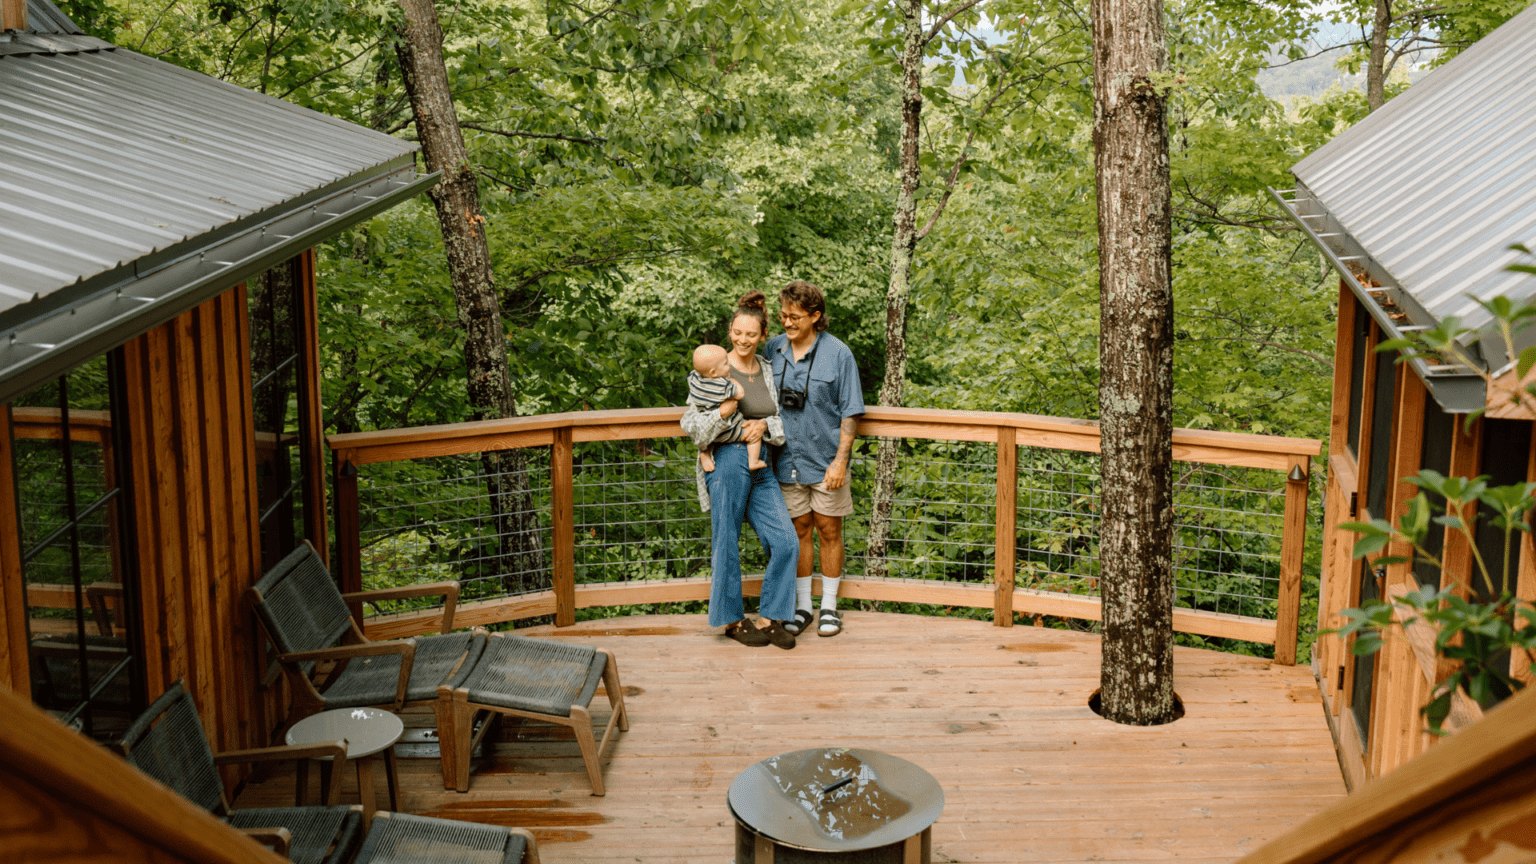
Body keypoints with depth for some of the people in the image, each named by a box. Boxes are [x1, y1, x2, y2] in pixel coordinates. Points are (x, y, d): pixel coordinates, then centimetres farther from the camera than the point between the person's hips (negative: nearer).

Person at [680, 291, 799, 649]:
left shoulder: (768, 370, 13)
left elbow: (783, 421, 16)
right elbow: (690, 424, -5)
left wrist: (765, 425, -6)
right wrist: (722, 413, -22)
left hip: (761, 467, 5)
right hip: (727, 461, -5)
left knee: (786, 542, -3)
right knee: (727, 543, -2)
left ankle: (771, 619, 8)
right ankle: (731, 620, 14)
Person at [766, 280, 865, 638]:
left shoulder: (837, 353, -8)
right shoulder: (773, 349, 1)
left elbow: (850, 411, -7)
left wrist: (840, 461, -12)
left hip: (825, 460, -2)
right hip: (788, 460, 3)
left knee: (829, 530, 6)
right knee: (799, 530, 10)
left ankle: (830, 608, 19)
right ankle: (801, 607, 21)